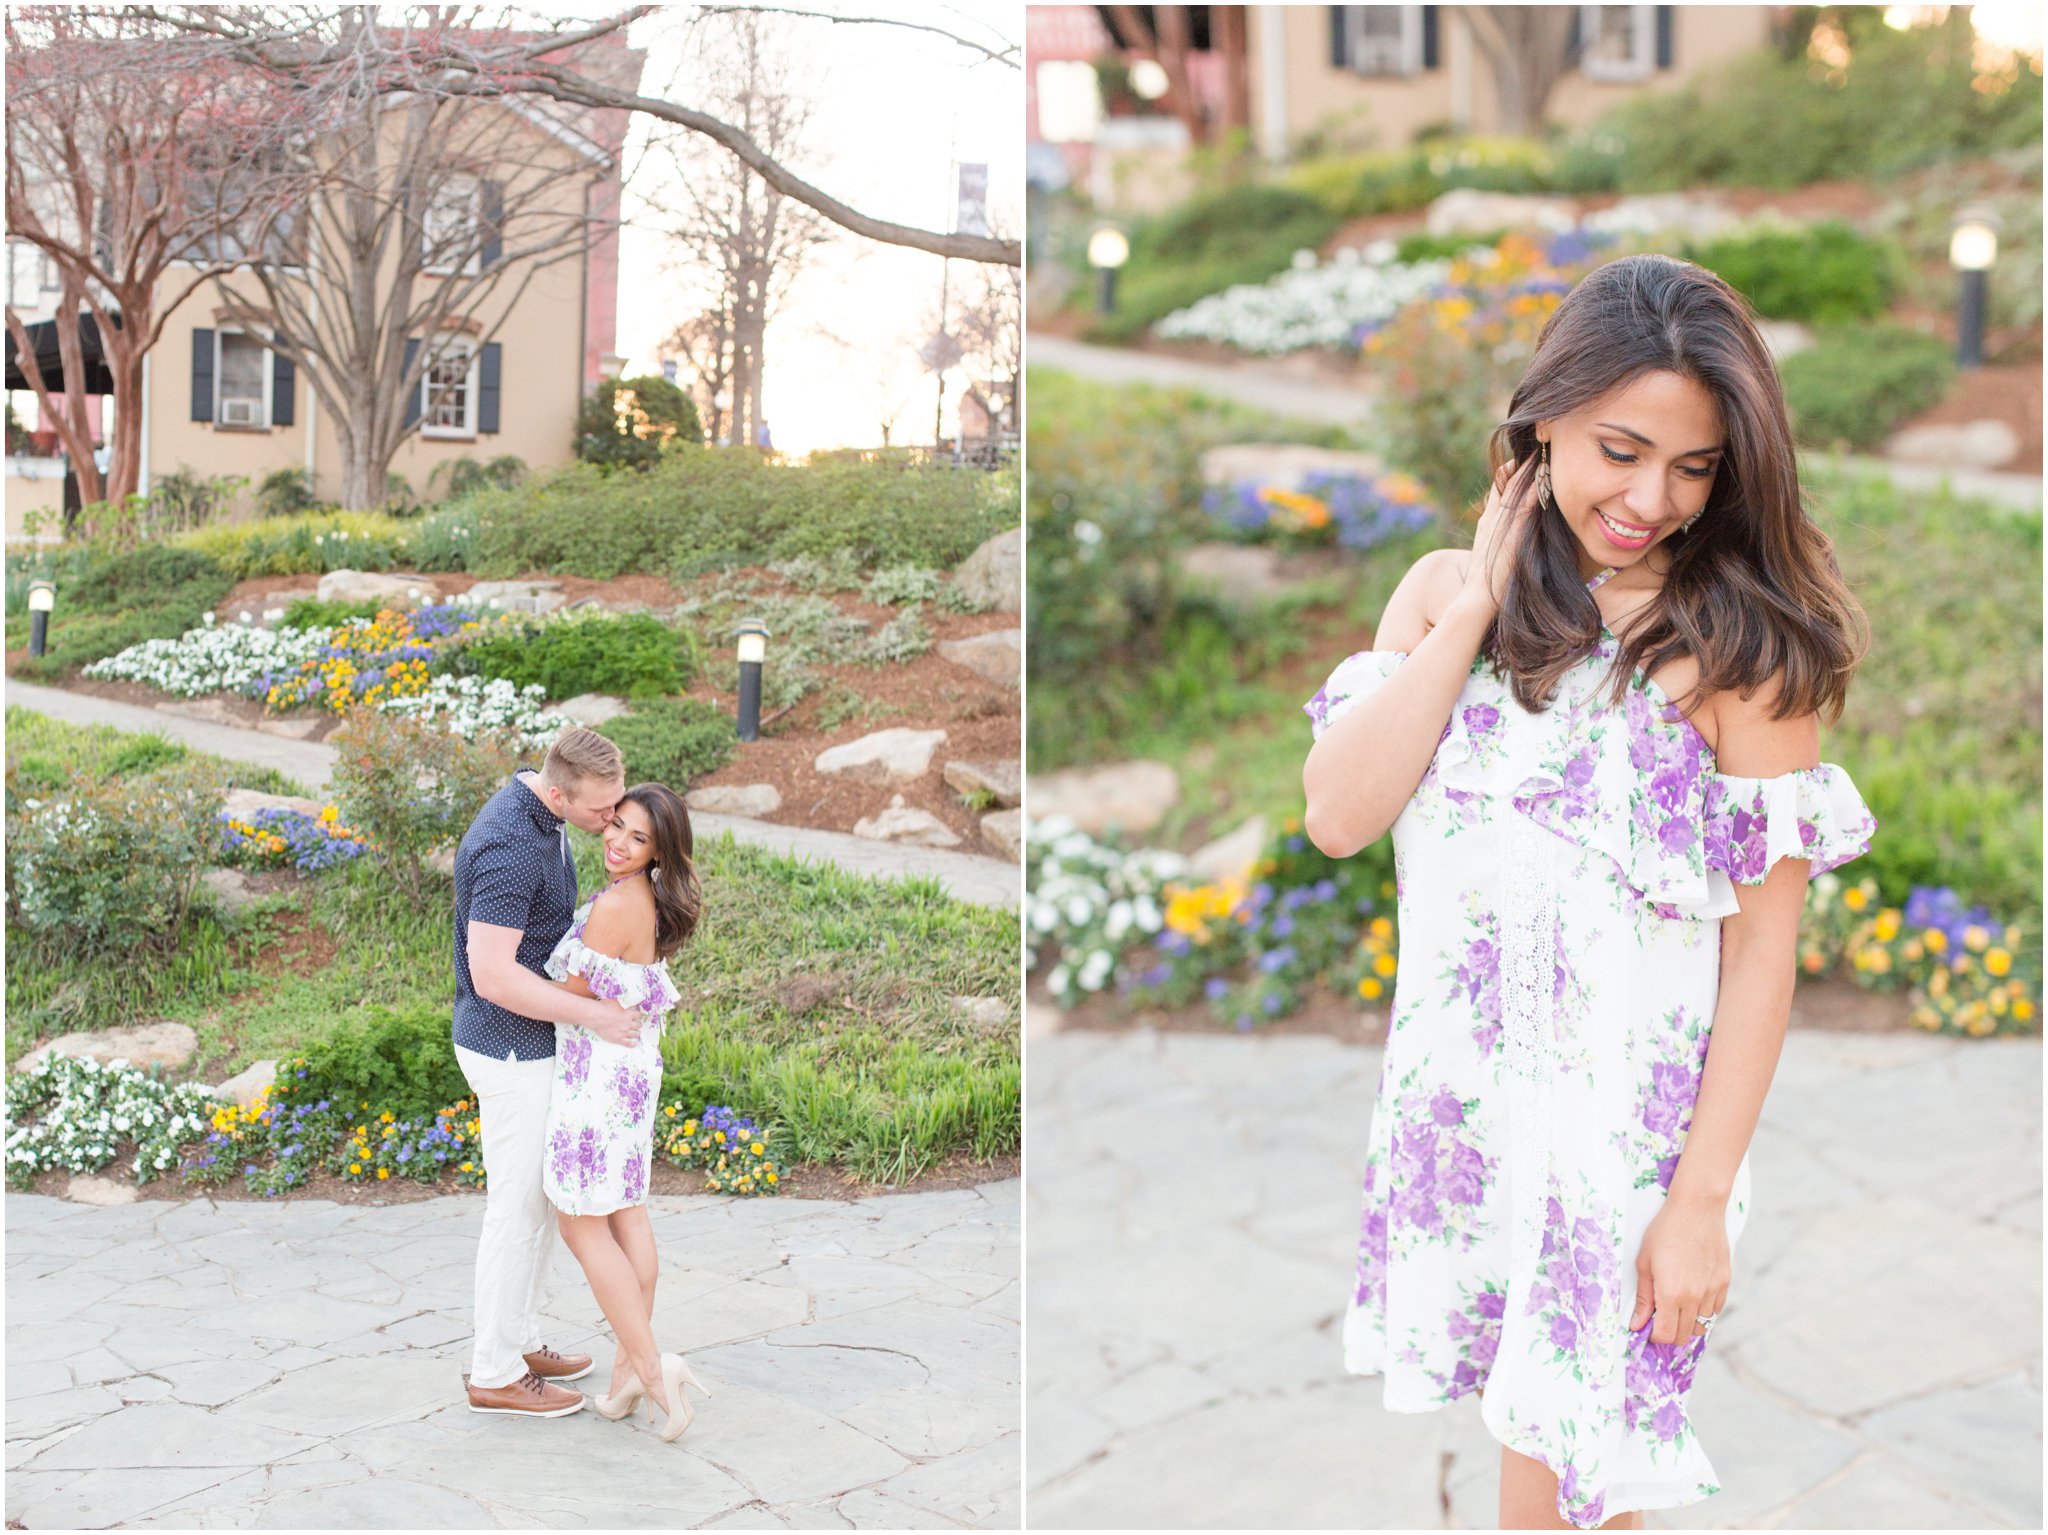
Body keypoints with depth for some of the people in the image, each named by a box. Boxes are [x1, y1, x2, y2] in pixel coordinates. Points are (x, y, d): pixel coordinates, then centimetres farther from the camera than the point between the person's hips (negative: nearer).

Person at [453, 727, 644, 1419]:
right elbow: (492, 977, -32)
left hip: (532, 1045, 10)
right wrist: (593, 1014, -24)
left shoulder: (541, 815, 3)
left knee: (541, 1196, 19)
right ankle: (496, 1374, 15)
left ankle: (517, 1341, 33)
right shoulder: (508, 847, -28)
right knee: (520, 1207, 2)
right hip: (513, 1053, -10)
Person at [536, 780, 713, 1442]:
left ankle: (651, 1364, -2)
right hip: (634, 1066, 9)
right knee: (625, 1213, 14)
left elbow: (573, 993, -14)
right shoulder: (647, 901, 6)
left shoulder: (615, 907, -23)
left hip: (596, 1074, -9)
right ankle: (632, 1363, 20)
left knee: (582, 1226, 0)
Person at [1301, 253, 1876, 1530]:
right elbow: (1337, 816, -10)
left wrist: (1703, 1199, -12)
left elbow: (1765, 944, -11)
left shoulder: (1743, 643, -12)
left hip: (1630, 1126, -3)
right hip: (1459, 1099, 3)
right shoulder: (1449, 588, 0)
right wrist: (1476, 607, -12)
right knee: (1528, 1412, 17)